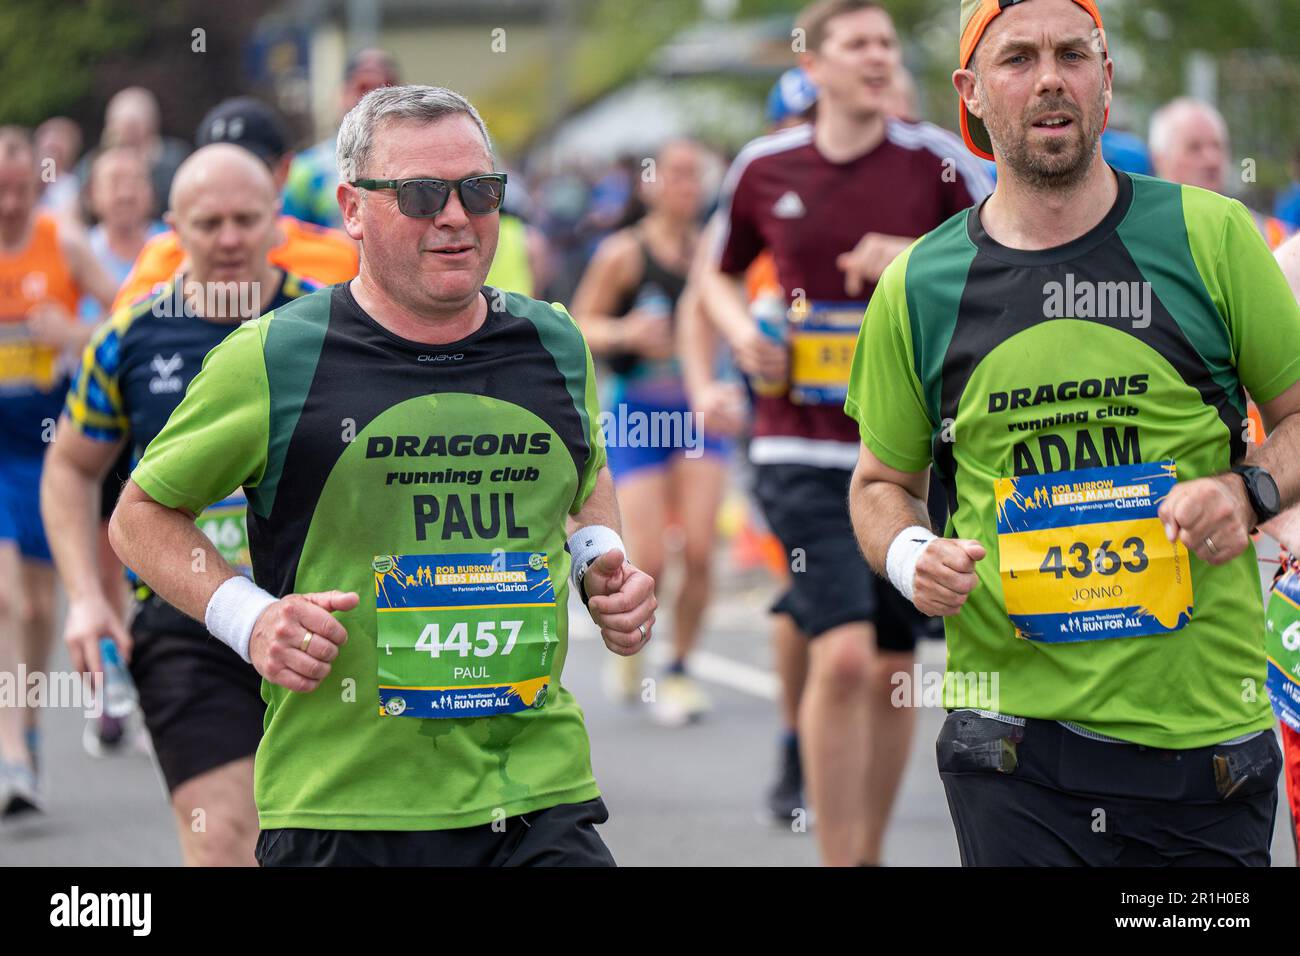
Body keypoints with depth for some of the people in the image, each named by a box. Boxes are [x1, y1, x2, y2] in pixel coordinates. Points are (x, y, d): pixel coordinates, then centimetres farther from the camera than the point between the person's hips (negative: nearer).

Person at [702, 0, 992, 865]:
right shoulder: (764, 169, 2)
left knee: (892, 667, 8)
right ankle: (840, 858, -6)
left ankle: (870, 850, 26)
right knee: (843, 655, -16)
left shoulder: (934, 161, -2)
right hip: (802, 446, -1)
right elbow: (720, 273, 19)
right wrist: (741, 331, -1)